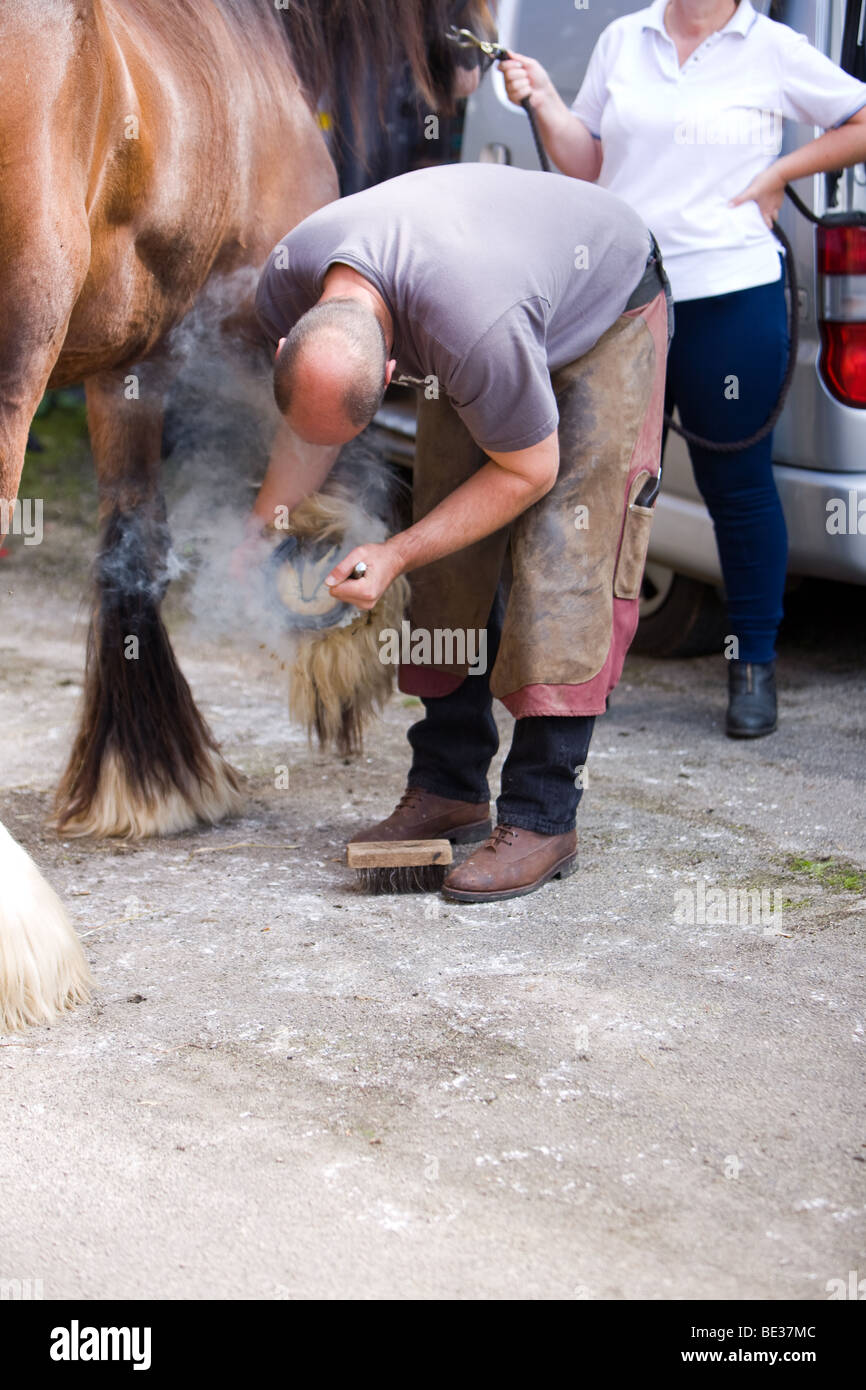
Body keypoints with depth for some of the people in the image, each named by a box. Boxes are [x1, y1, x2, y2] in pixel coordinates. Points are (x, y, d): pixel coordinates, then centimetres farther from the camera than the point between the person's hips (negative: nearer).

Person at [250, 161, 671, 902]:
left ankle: (542, 818, -15)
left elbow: (528, 471, -27)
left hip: (604, 310, -6)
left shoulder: (475, 331, -45)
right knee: (451, 563, 1)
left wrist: (393, 556, -27)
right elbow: (306, 435, -2)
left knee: (558, 554, -17)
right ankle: (449, 788, 10)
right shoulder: (286, 289, -24)